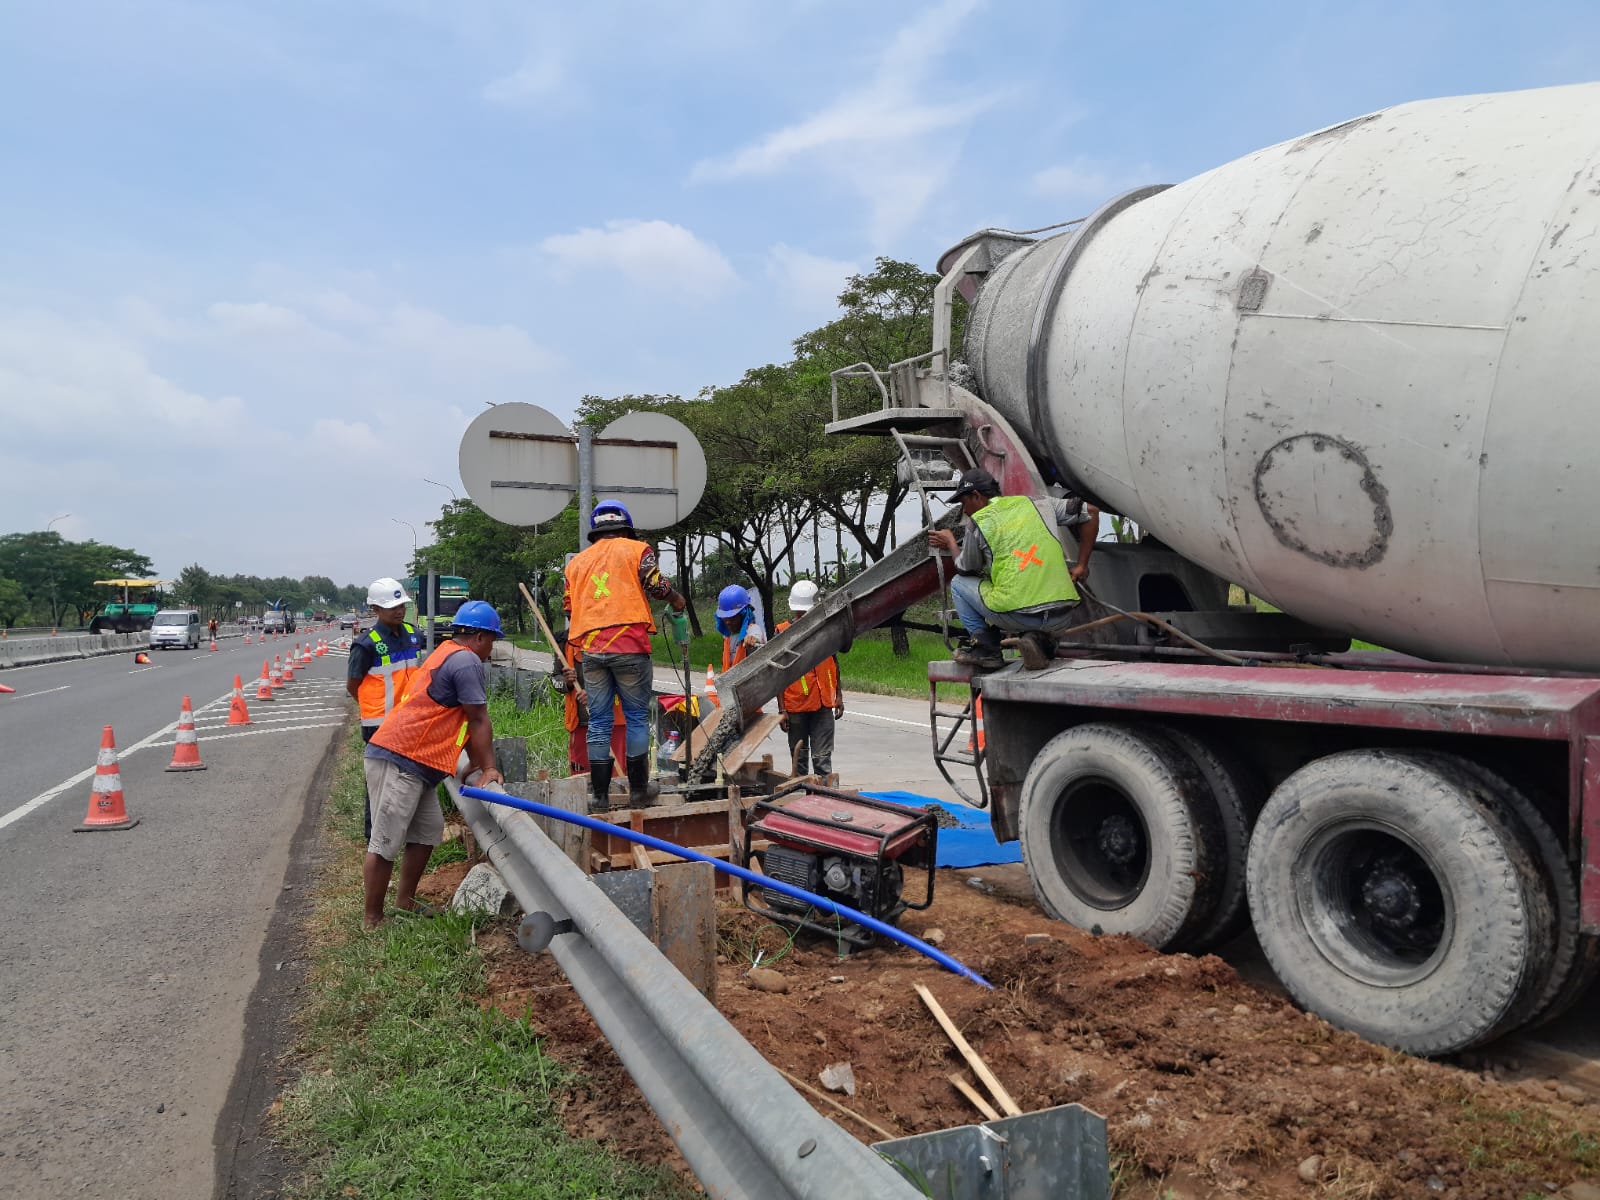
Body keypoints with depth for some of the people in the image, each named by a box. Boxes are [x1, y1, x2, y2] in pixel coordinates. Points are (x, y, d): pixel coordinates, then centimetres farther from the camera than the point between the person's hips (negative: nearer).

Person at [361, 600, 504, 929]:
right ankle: (372, 921, 2)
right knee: (385, 844, -4)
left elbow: (463, 720, 24)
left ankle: (404, 904, 25)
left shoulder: (446, 655, 22)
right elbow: (478, 720, -9)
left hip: (413, 764, 11)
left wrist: (477, 763, 23)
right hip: (398, 761, -11)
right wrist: (489, 768, -2)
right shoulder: (466, 661, -11)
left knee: (428, 831, 16)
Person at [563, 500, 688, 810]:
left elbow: (569, 610, 20)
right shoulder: (636, 549, 7)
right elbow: (656, 583, -7)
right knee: (637, 717, 6)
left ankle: (599, 794, 9)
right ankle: (638, 790, 8)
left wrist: (572, 664, 27)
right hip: (629, 645, -4)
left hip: (590, 648, 4)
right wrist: (678, 602, 14)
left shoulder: (577, 561, 20)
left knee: (598, 722, 8)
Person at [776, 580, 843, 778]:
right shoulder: (783, 632, -3)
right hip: (795, 707, -1)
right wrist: (781, 709, -5)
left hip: (823, 705, 1)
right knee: (799, 758, 8)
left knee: (822, 758, -1)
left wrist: (838, 696, 17)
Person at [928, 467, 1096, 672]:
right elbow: (1090, 511, 21)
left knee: (958, 583, 19)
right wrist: (1081, 566, 22)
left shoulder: (977, 522, 4)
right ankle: (1039, 637, 10)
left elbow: (965, 569, 18)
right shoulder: (1034, 505, 17)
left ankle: (985, 648, 9)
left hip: (1017, 615, -4)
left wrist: (950, 543, 38)